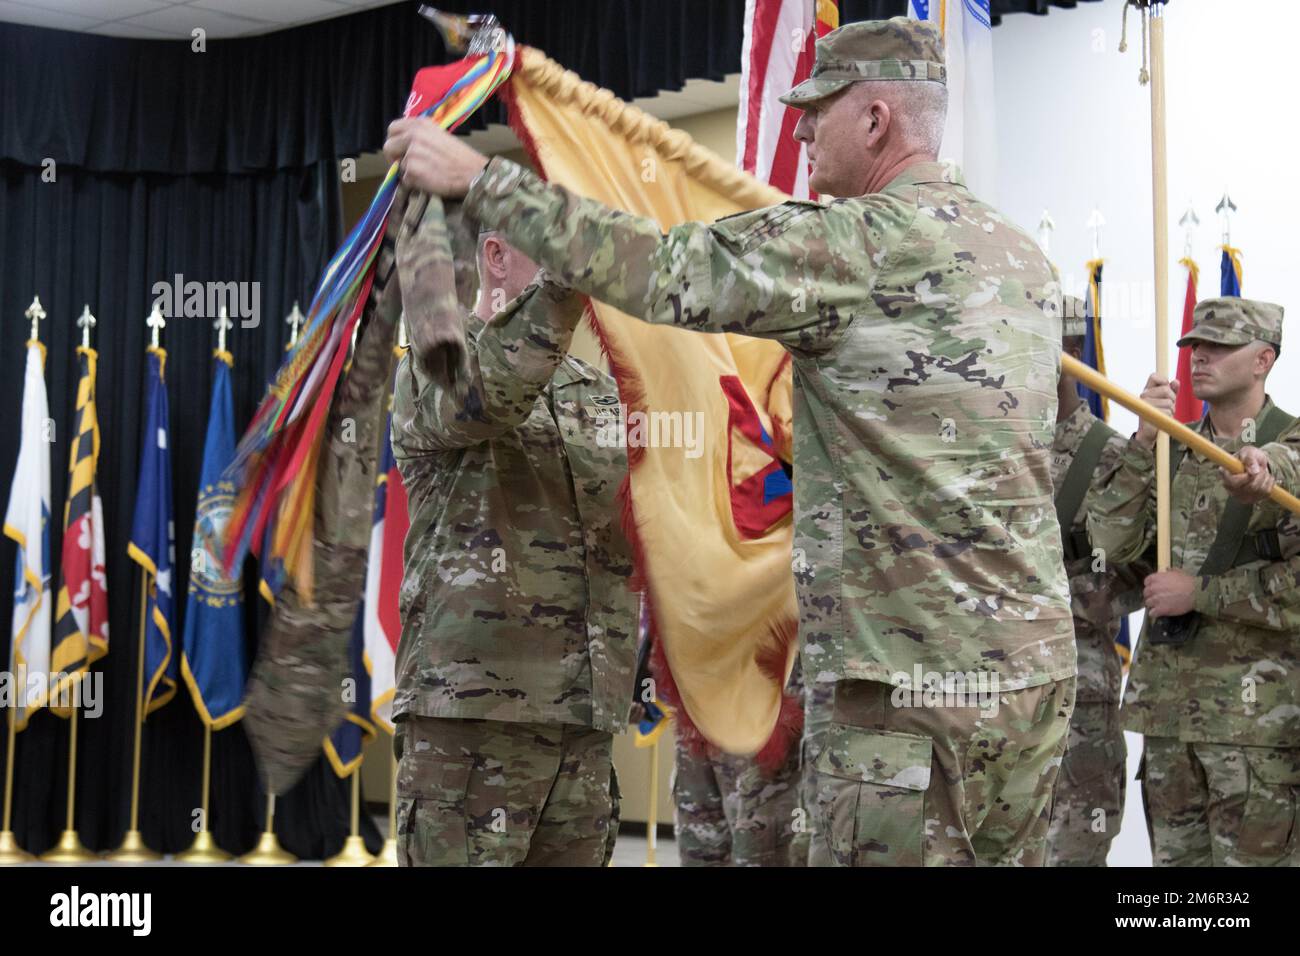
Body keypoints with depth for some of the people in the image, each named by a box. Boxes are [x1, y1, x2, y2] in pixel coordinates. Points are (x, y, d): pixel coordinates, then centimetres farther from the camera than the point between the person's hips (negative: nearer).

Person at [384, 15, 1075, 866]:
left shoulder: (862, 242, -12)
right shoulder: (1028, 259, 14)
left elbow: (654, 271, -12)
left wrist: (477, 177, -4)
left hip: (907, 690, -8)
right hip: (1037, 668, 9)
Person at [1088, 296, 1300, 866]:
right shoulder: (1172, 454, 13)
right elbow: (1111, 542, -1)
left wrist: (1201, 592, -13)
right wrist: (1142, 443, -11)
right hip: (1167, 708, 6)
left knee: (1252, 856, -2)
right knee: (1175, 856, 12)